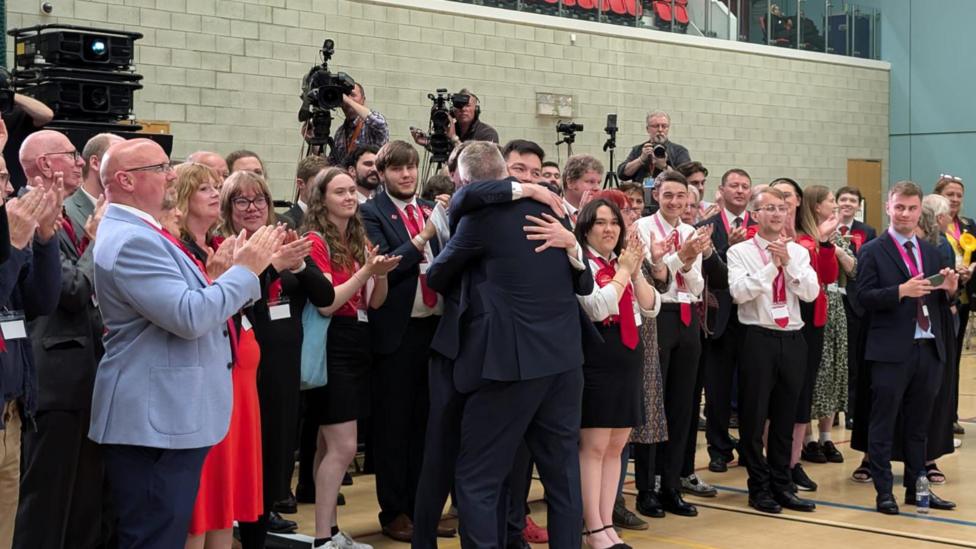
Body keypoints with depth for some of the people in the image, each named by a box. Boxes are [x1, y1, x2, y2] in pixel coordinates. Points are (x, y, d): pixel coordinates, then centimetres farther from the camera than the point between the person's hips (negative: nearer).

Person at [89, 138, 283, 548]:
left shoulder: (139, 233, 15)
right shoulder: (131, 241, -19)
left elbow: (189, 302, 20)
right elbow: (190, 317, -26)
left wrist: (250, 266, 10)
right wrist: (246, 269, -15)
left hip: (167, 416, 11)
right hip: (155, 419, -11)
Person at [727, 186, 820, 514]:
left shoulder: (798, 253, 9)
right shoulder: (741, 252, -1)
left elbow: (811, 293, -2)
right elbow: (739, 292, -15)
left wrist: (788, 262, -12)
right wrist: (771, 266, -15)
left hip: (793, 339, 4)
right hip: (758, 338, -4)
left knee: (785, 416, 12)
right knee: (754, 416, 2)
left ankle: (782, 486, 22)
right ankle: (759, 488, 14)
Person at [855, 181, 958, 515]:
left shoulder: (930, 252, 14)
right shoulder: (873, 252, -3)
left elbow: (939, 301, 15)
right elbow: (864, 297, -12)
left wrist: (949, 288, -6)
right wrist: (901, 291, -23)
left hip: (929, 349, 5)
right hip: (892, 350, -5)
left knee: (918, 425, 14)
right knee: (883, 425, 2)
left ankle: (917, 488, 23)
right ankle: (884, 491, 10)